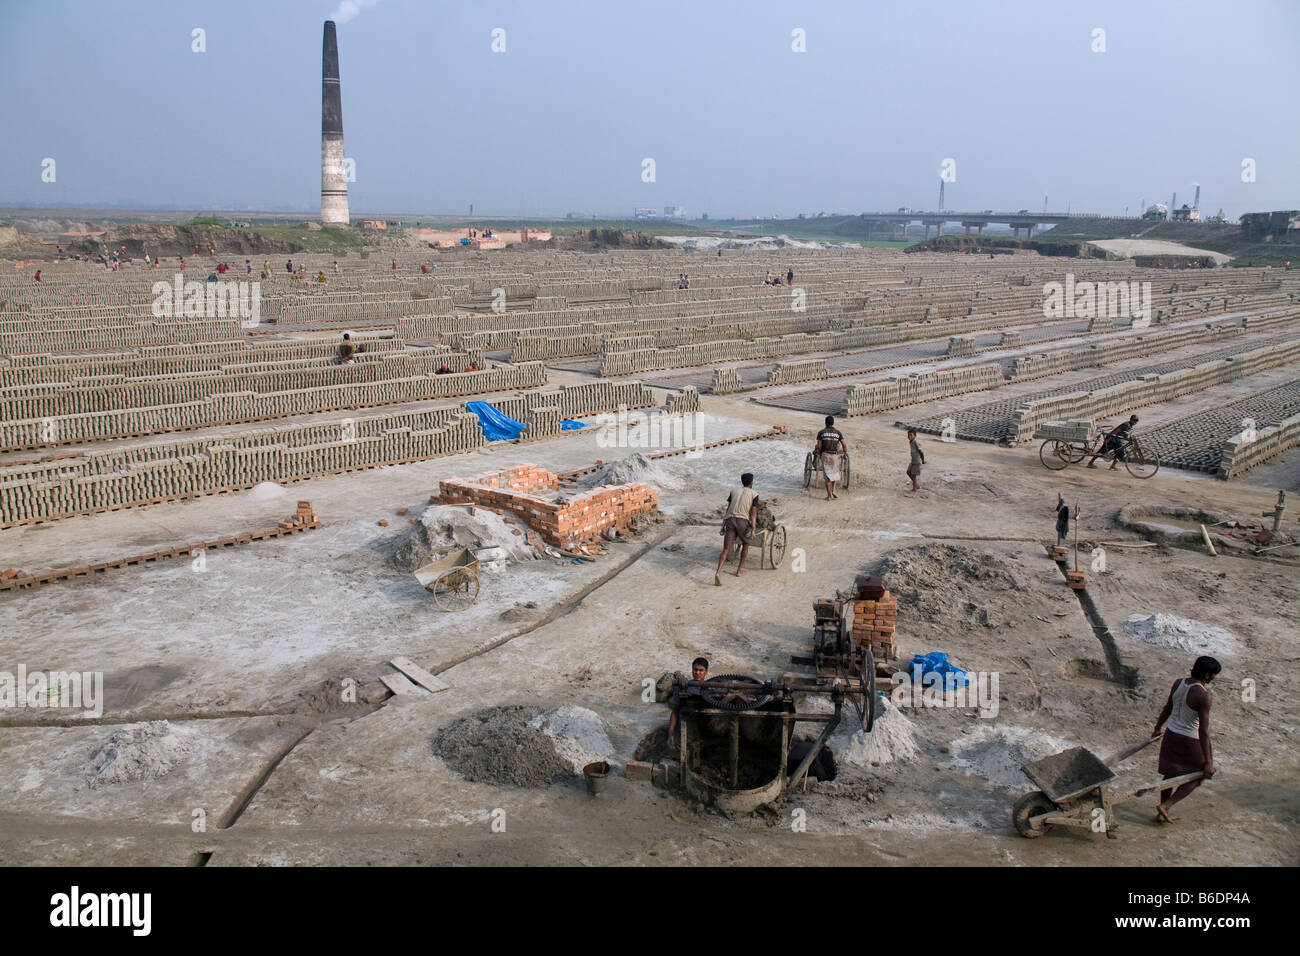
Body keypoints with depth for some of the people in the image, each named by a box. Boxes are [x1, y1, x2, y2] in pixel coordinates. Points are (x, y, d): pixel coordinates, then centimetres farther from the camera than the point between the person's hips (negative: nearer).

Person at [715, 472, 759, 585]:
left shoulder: (734, 490, 21)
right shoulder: (754, 494, 12)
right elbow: (753, 512, 2)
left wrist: (724, 523, 28)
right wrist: (753, 529, -3)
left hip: (730, 521, 2)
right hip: (743, 521, -2)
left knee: (726, 550, -5)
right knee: (745, 544, 27)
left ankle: (718, 572, -27)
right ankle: (739, 570, 30)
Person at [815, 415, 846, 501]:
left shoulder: (821, 432, 0)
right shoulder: (838, 432, 3)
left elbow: (819, 446, -4)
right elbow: (844, 445, 1)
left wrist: (819, 453, 14)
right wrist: (845, 451, 20)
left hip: (825, 455, -1)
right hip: (835, 455, 1)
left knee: (827, 475, 3)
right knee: (834, 472, 22)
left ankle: (829, 495, 1)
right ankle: (833, 490, 7)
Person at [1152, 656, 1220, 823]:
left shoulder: (1178, 683, -4)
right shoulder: (1203, 696, -25)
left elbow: (1167, 709, 10)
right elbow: (1204, 730, -23)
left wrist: (1157, 728, 26)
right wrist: (1208, 761, -18)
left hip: (1171, 734, 6)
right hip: (1190, 741, -6)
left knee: (1170, 774, 22)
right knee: (1196, 777, 17)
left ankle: (1162, 814, 33)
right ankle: (1166, 806, 9)